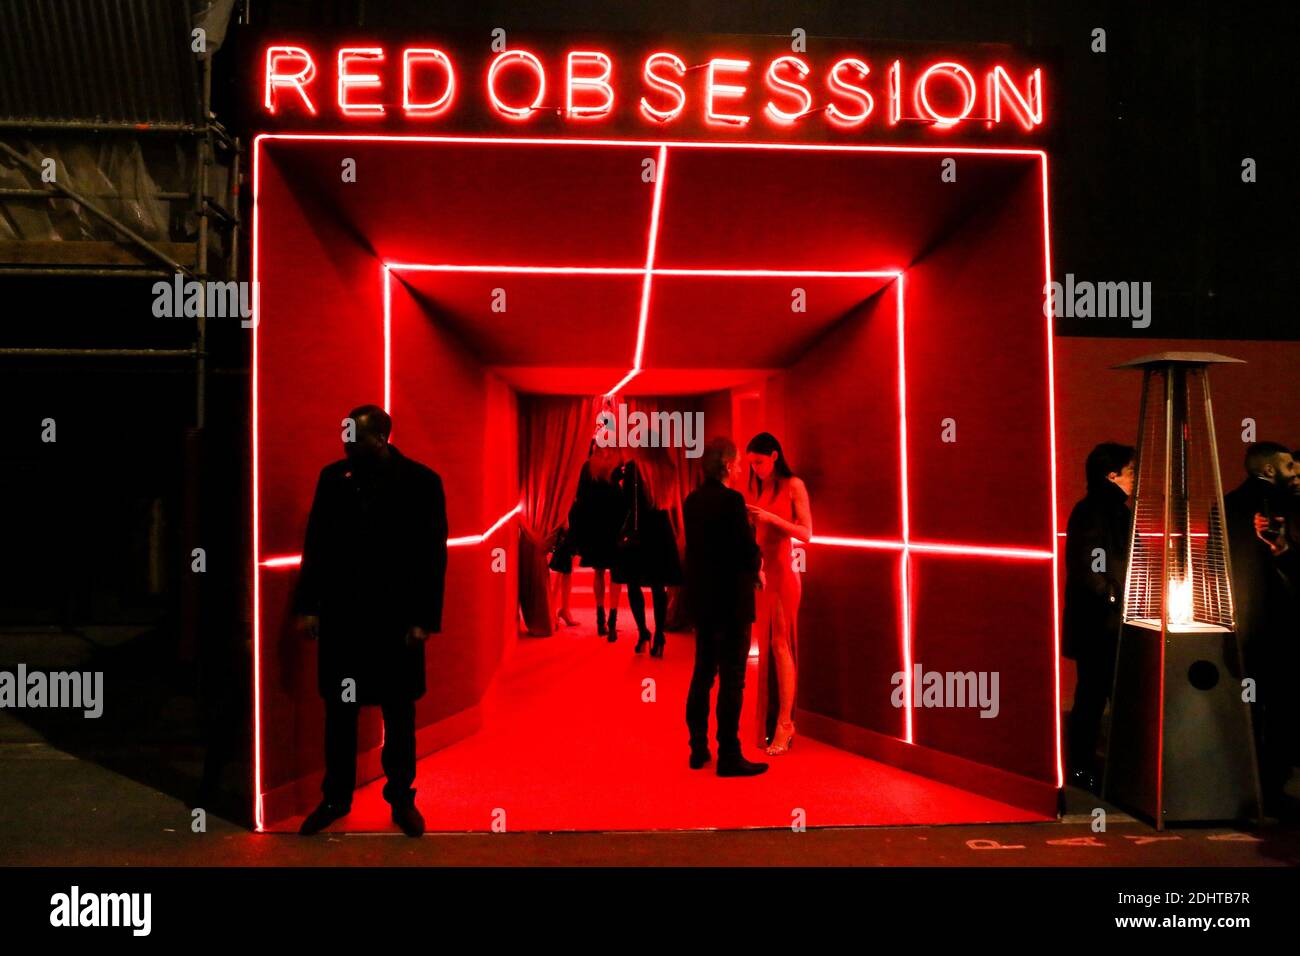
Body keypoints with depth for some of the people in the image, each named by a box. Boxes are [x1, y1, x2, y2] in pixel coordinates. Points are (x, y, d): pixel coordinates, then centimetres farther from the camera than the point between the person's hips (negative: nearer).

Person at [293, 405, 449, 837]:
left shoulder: (420, 481, -7)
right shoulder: (333, 476, 1)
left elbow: (433, 554, -6)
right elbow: (316, 545, 4)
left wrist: (424, 619, -9)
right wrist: (307, 606, 0)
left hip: (396, 617, -2)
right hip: (340, 614, 2)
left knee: (399, 714, 11)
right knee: (338, 712, 10)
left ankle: (401, 798, 25)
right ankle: (336, 797, 24)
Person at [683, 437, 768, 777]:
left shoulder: (692, 500, 5)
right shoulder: (732, 500, -17)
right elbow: (749, 552, -20)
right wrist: (757, 560, 3)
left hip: (701, 599, 8)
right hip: (732, 599, -7)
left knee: (703, 672, 16)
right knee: (732, 678, 0)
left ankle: (698, 748, 23)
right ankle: (728, 755, 5)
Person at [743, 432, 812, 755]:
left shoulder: (793, 486, -4)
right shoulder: (753, 489, 8)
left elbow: (806, 534, -8)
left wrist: (771, 517, -18)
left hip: (782, 571, -5)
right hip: (757, 571, 5)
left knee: (780, 644, -4)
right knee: (764, 645, 6)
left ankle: (784, 725, -1)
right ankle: (767, 722, 12)